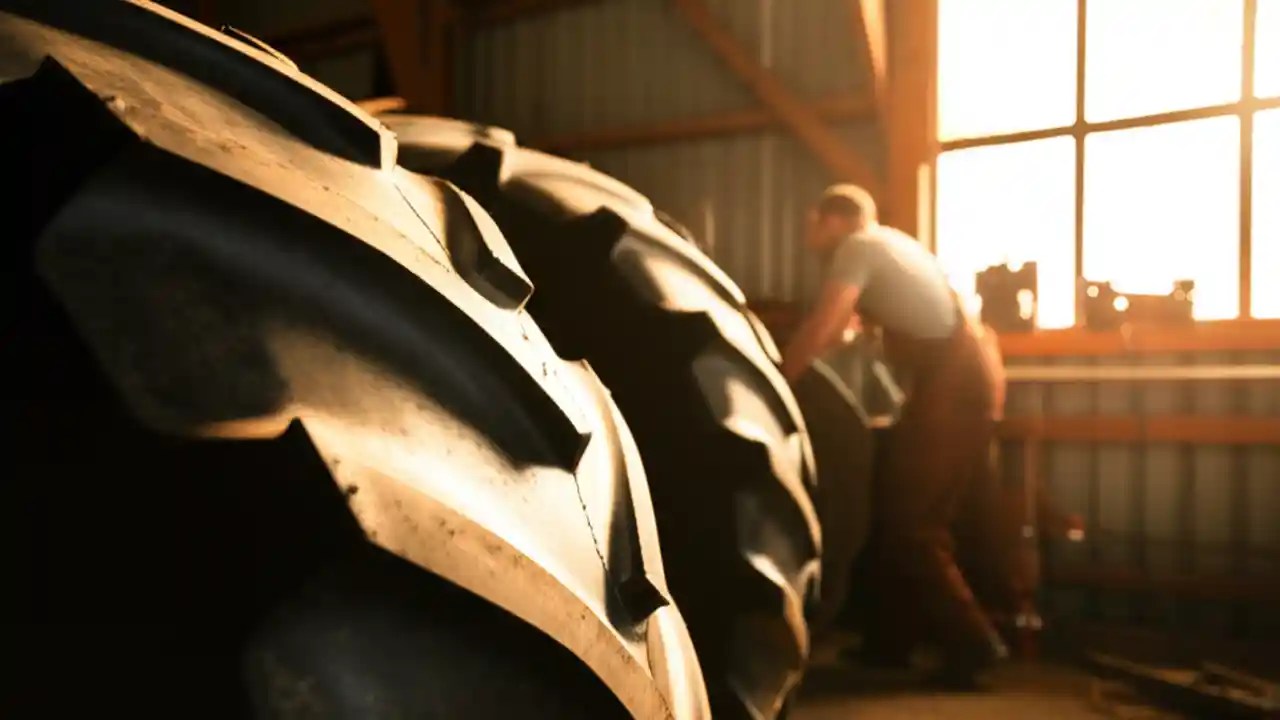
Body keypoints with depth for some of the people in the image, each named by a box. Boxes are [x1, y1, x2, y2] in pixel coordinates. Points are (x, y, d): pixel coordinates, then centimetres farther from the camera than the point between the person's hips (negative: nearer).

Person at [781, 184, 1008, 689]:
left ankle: (971, 643, 0)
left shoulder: (857, 247, -7)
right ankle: (891, 639, 21)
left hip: (953, 382, -9)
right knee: (895, 507, 13)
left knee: (908, 523, -4)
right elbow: (839, 325, 24)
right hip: (959, 376, 9)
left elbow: (820, 330, -17)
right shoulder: (884, 245, 21)